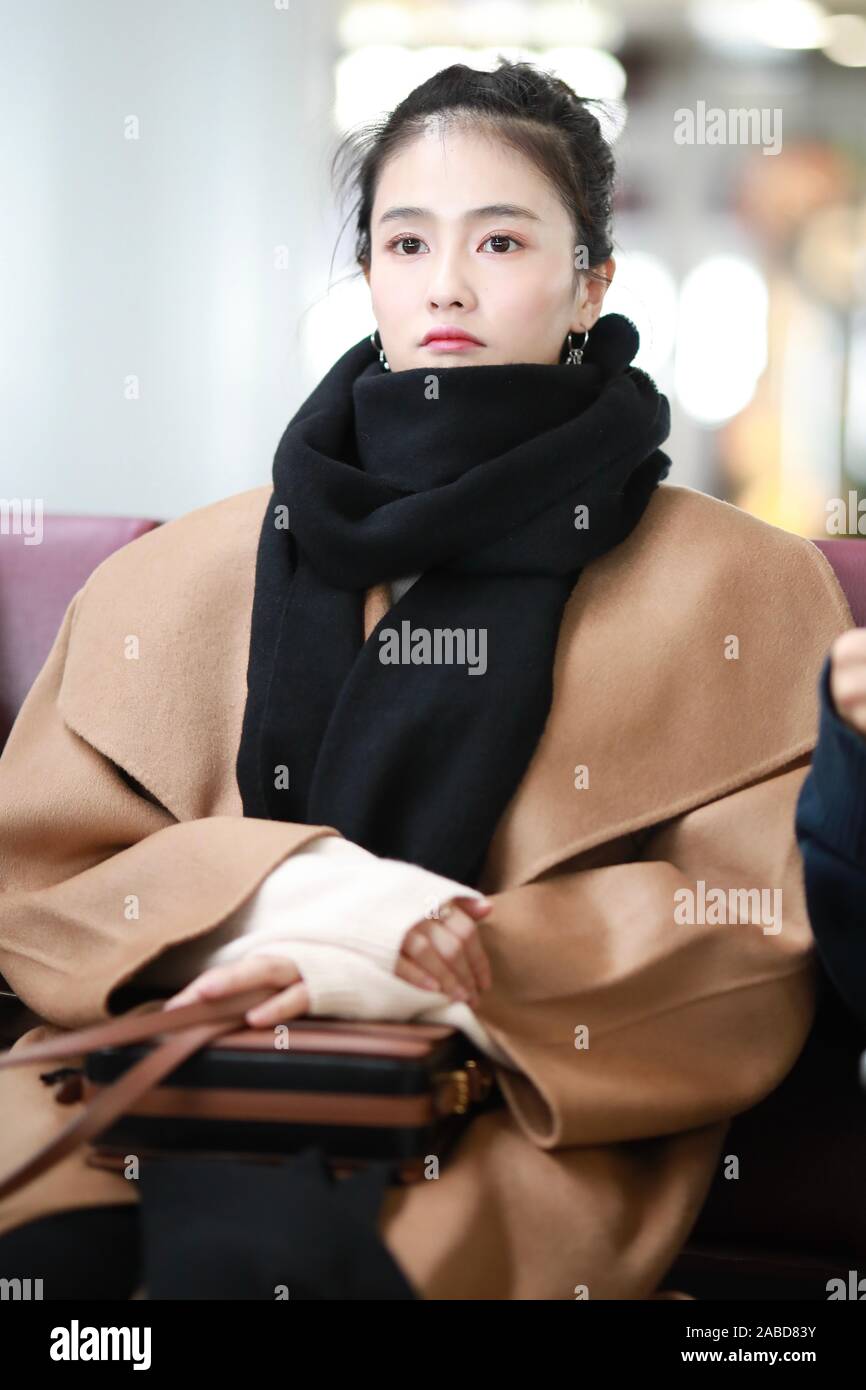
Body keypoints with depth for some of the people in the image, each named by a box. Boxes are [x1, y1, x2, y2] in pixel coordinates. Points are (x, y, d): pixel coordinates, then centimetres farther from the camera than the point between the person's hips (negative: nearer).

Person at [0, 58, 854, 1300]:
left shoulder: (744, 590, 8)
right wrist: (294, 890, -10)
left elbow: (752, 942, 1)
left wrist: (418, 977, -11)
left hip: (522, 1123, -2)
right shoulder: (190, 576, 14)